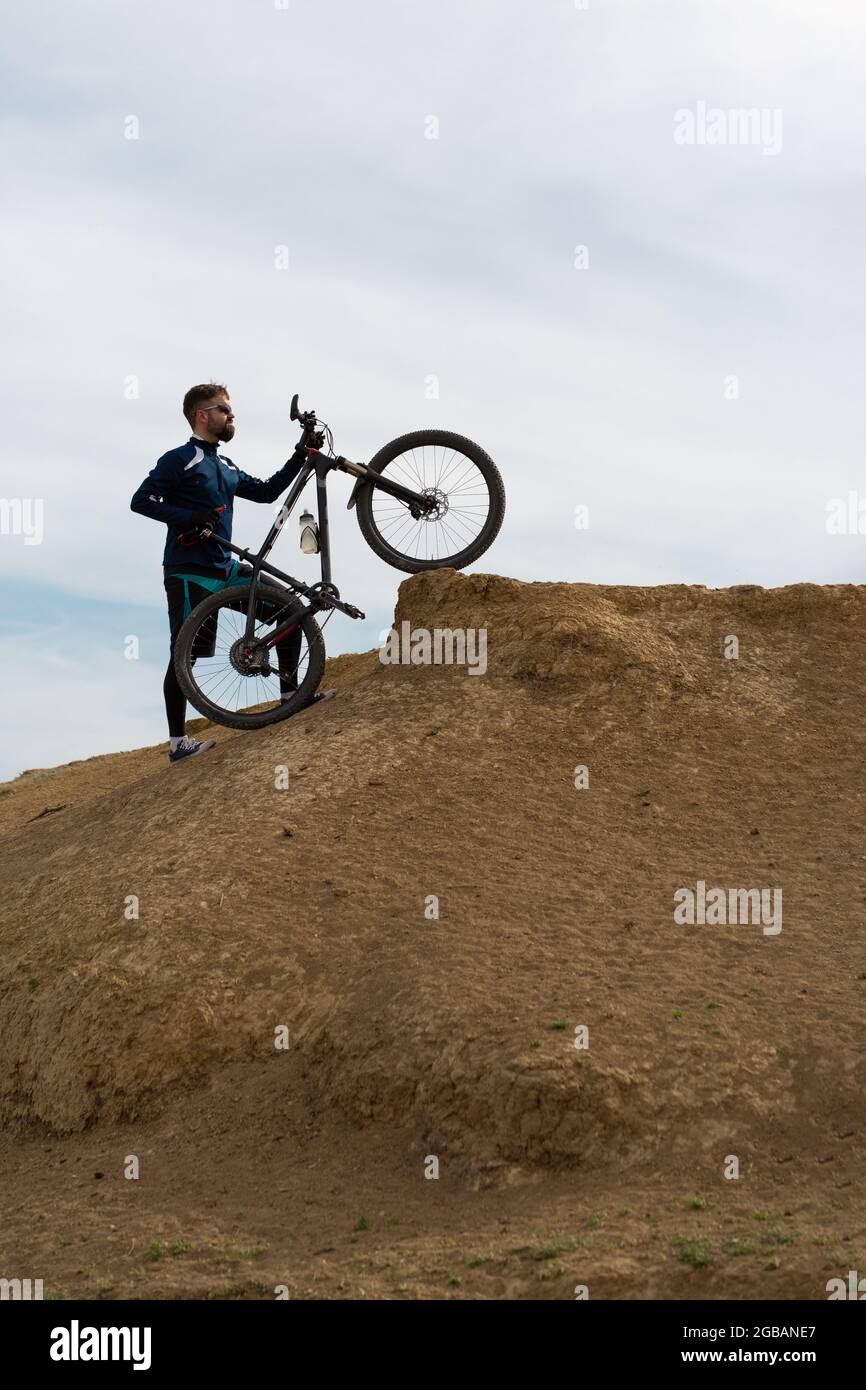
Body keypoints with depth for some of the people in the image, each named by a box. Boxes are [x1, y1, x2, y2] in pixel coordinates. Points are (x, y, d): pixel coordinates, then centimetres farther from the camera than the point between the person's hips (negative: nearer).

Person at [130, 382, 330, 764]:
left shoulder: (226, 468, 17)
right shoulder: (179, 459, -7)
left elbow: (266, 491, 22)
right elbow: (141, 500, -14)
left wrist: (301, 455, 16)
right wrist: (189, 517, -24)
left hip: (223, 567, 8)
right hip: (189, 572, -8)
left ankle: (290, 692, 10)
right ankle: (178, 742, -1)